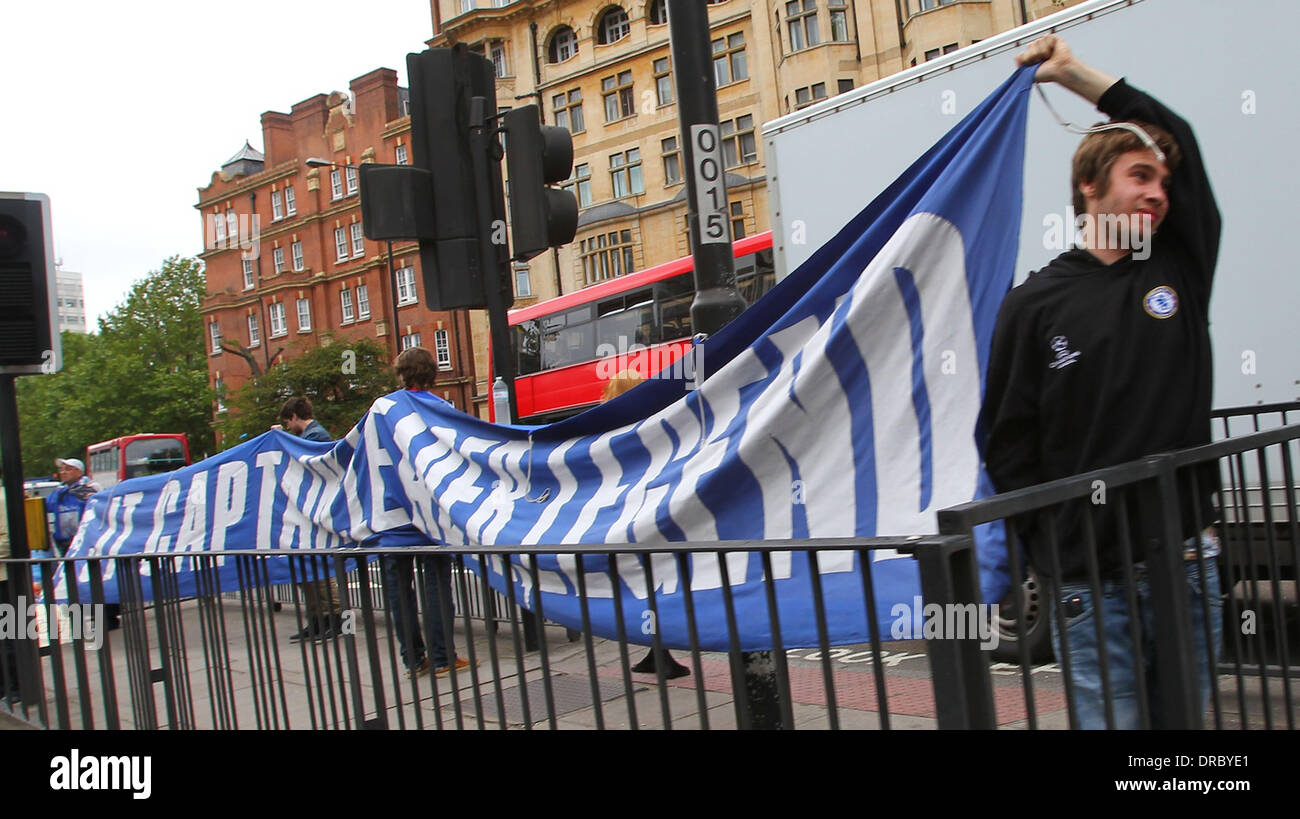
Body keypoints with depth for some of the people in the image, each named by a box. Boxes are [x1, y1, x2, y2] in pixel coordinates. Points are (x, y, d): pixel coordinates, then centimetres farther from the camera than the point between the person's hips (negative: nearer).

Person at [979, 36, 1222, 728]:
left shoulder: (1179, 272, 7)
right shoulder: (1035, 305, -2)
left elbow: (1183, 142, 10)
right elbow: (1008, 448, -1)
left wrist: (1082, 78, 10)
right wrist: (1055, 557, -5)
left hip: (1189, 565, 3)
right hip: (1091, 583, -3)